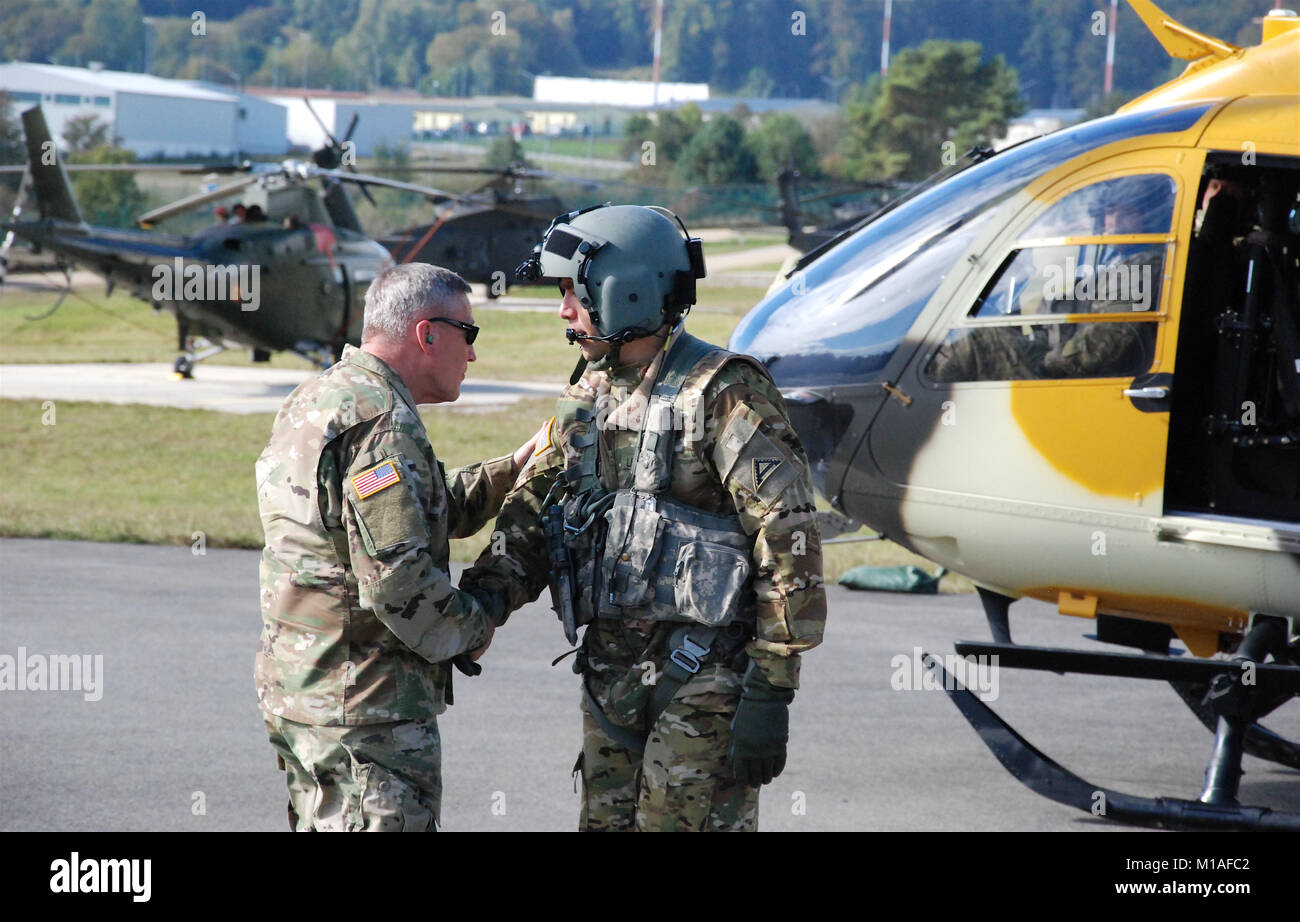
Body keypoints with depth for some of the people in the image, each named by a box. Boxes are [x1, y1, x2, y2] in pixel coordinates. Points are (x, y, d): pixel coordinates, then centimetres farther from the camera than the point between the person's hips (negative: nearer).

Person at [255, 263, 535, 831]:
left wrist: (516, 468, 18)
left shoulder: (320, 398, 15)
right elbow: (396, 577, -24)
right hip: (366, 706, -10)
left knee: (323, 826, 17)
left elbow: (419, 507, 25)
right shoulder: (381, 422, -19)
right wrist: (475, 629, -8)